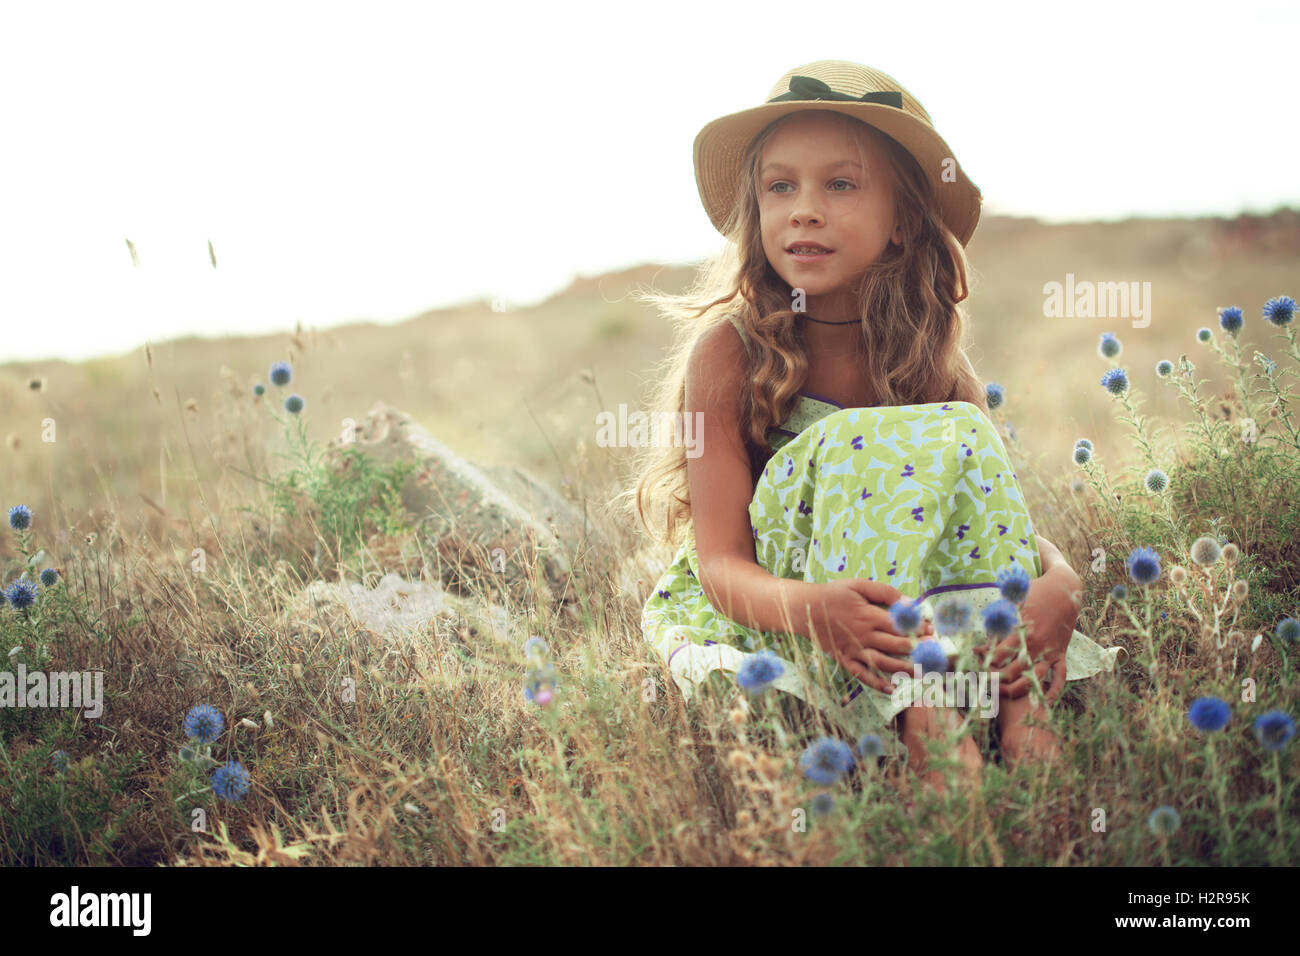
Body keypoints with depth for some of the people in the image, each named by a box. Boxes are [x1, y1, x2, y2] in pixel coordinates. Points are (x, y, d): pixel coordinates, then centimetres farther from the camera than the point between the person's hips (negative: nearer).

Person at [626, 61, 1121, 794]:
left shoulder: (936, 361, -2)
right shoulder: (728, 350, -13)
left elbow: (1015, 512, -7)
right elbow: (721, 562, -18)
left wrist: (1061, 582, -32)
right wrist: (811, 606, -42)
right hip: (761, 617, -3)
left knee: (964, 436, -19)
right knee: (857, 449, -27)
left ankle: (1018, 711, -32)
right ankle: (918, 722, -43)